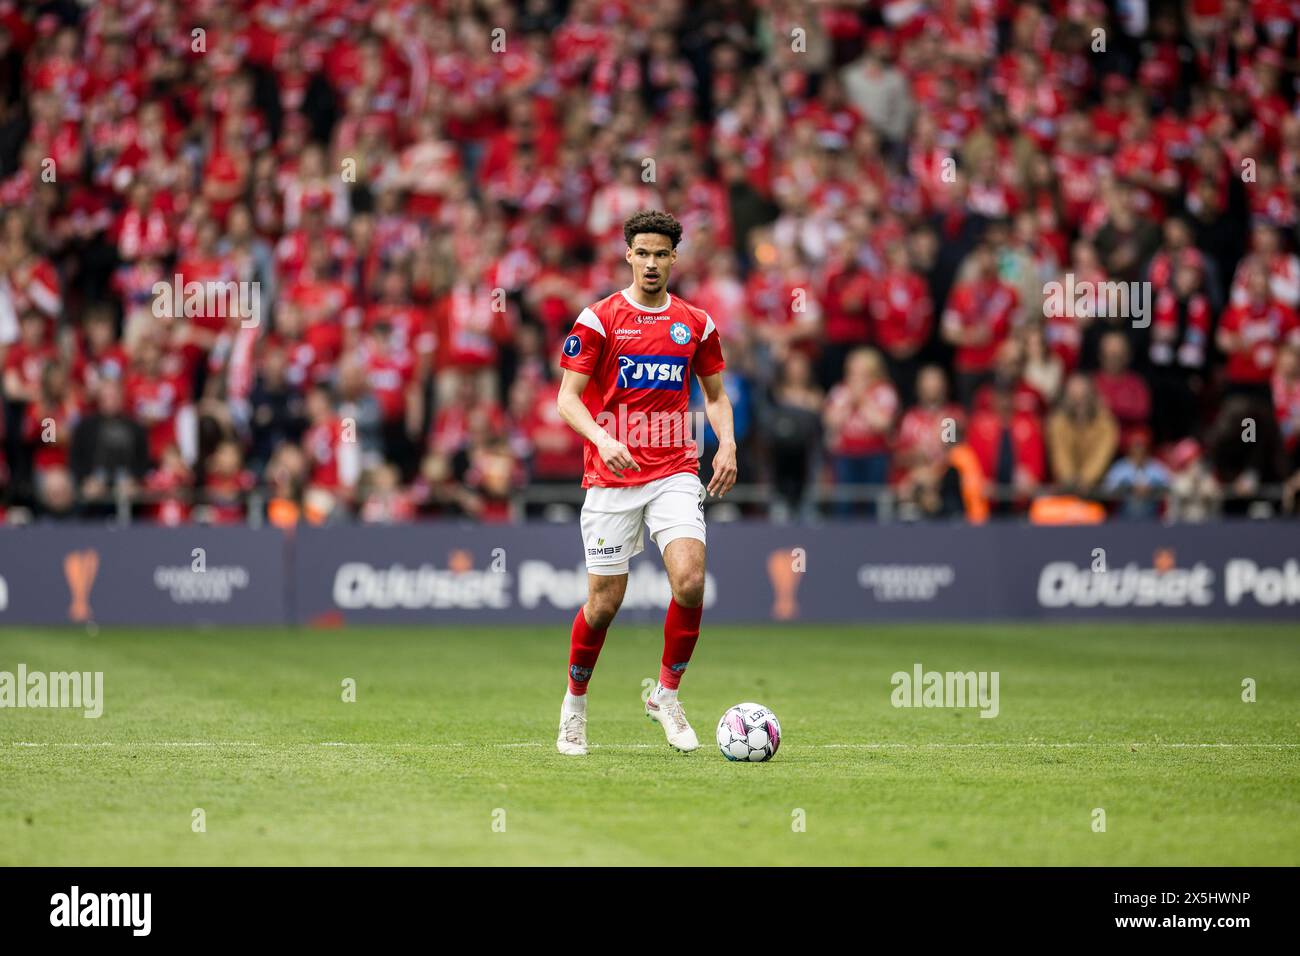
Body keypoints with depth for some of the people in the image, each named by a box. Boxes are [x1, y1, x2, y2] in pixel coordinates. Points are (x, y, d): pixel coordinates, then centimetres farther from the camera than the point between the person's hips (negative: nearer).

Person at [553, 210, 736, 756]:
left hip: (674, 473, 2)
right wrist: (601, 438, -23)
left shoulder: (695, 324, 9)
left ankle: (667, 694, 1)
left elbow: (715, 394, 20)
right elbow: (568, 399, -5)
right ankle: (575, 704, 23)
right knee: (605, 601, -1)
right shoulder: (598, 320, -2)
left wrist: (727, 444, 2)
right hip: (611, 479, -2)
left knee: (690, 579, -18)